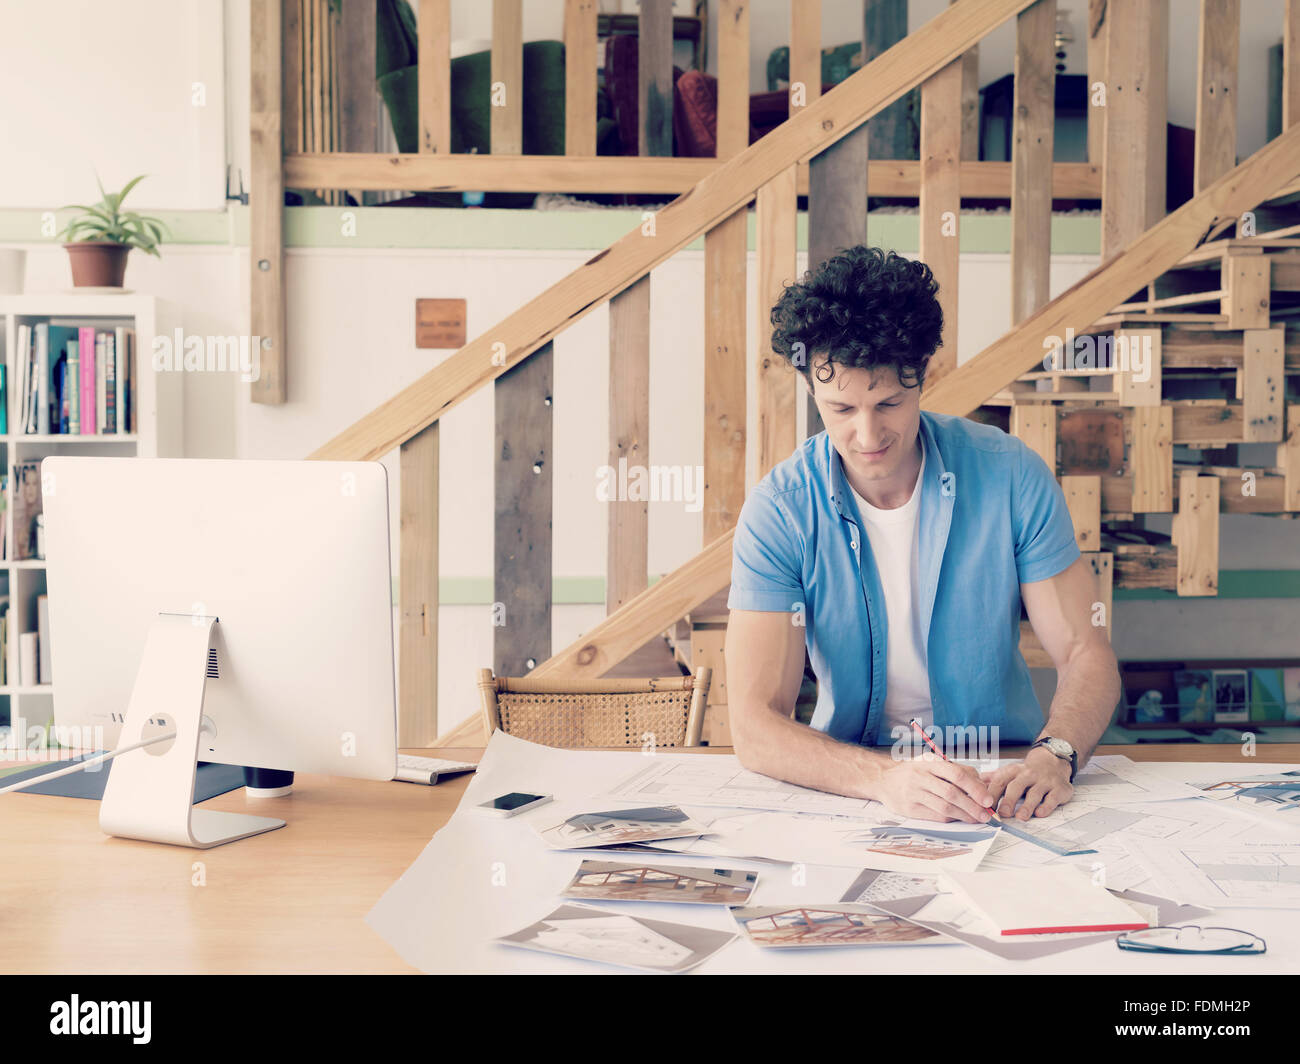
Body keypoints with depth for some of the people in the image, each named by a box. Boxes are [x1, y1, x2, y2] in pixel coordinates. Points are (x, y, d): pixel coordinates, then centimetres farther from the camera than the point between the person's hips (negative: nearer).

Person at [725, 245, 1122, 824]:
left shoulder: (1011, 476, -7)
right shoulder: (778, 512, -12)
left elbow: (1087, 655, -4)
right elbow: (754, 726, -18)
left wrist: (1054, 756, -26)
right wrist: (886, 777, -35)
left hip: (1004, 775, 2)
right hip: (852, 779, -2)